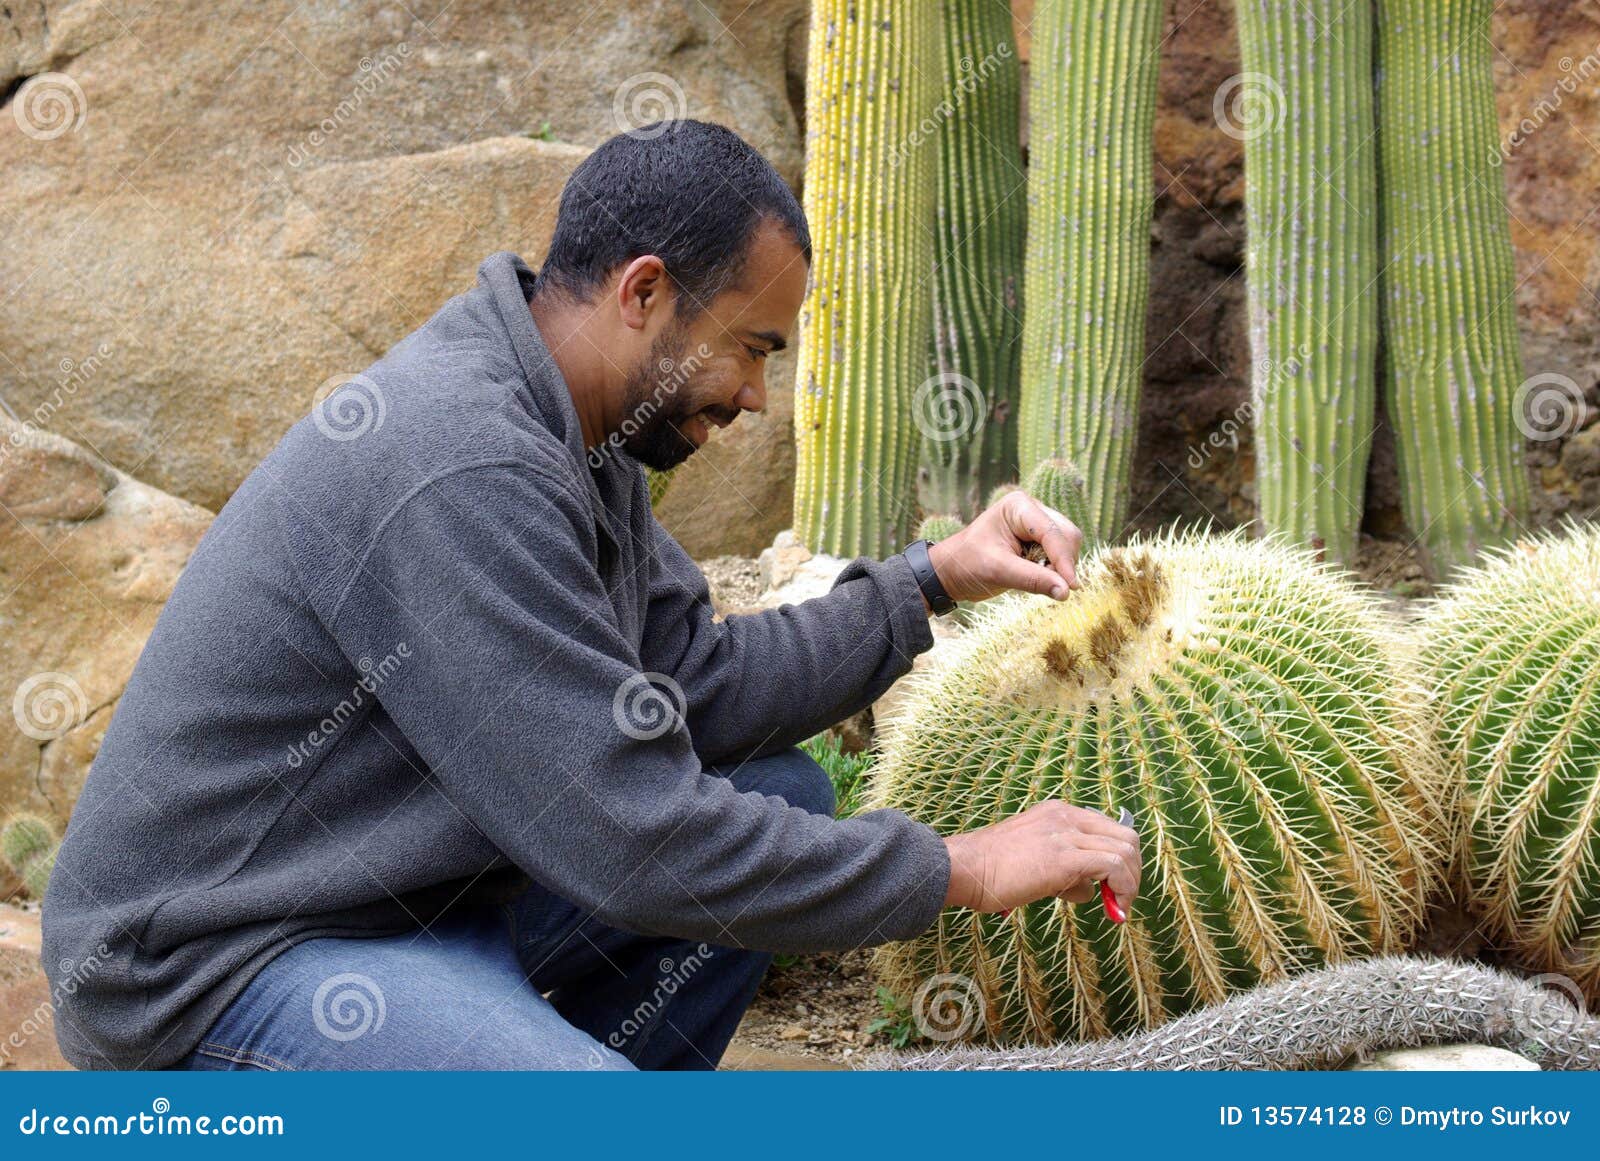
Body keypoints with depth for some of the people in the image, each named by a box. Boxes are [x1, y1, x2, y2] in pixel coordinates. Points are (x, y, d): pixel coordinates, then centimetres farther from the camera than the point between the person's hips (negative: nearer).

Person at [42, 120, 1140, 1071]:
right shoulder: (462, 470, -27)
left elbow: (698, 685, 8)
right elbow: (642, 847, -26)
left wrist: (932, 580, 3)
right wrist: (961, 870, -17)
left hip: (410, 885, 10)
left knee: (783, 793, 10)